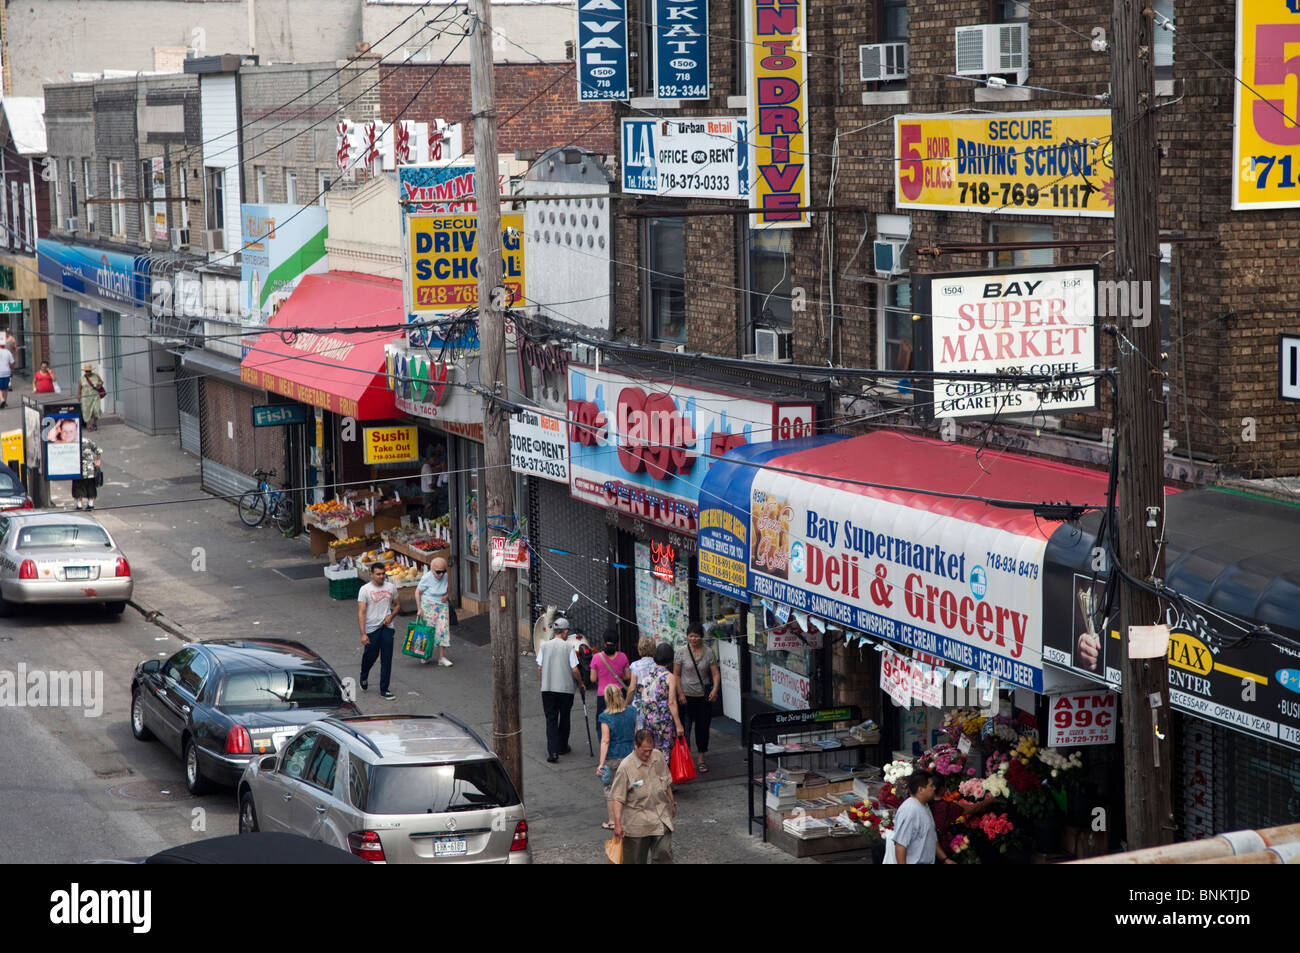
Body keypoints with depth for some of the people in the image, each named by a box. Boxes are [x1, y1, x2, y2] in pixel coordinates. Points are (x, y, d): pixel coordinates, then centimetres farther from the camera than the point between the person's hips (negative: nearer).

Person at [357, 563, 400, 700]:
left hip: (387, 627, 3)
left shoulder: (391, 587, 3)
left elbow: (396, 605, 17)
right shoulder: (365, 590, -9)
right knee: (370, 656, 9)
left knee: (387, 659, -1)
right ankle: (364, 678, 41)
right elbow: (361, 613, -12)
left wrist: (391, 616, -6)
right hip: (371, 629, -3)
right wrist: (363, 634, -18)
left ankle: (384, 690, 4)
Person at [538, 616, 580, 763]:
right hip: (566, 688, -2)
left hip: (547, 689, 2)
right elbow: (574, 670, -11)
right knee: (564, 718, 17)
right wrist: (580, 683, 7)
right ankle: (562, 747, 29)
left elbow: (540, 669, 4)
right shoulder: (568, 647, -9)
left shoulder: (545, 646, 1)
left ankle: (552, 752, -13)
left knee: (551, 720, 0)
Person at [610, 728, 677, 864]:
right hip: (638, 821, -4)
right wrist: (617, 824, -20)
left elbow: (667, 783, 17)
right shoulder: (626, 767, -17)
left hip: (662, 817, 4)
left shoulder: (659, 756, 0)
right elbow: (617, 798, -15)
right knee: (636, 858, 7)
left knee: (664, 853, -2)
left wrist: (672, 803, 24)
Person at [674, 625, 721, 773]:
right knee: (684, 727, -5)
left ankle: (701, 758, 18)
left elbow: (716, 673, -1)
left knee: (703, 727, 6)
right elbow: (676, 675, -1)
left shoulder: (709, 652, -1)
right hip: (687, 696, -1)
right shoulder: (681, 652, -3)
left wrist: (715, 689, -17)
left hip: (704, 696, 1)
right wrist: (680, 694, -8)